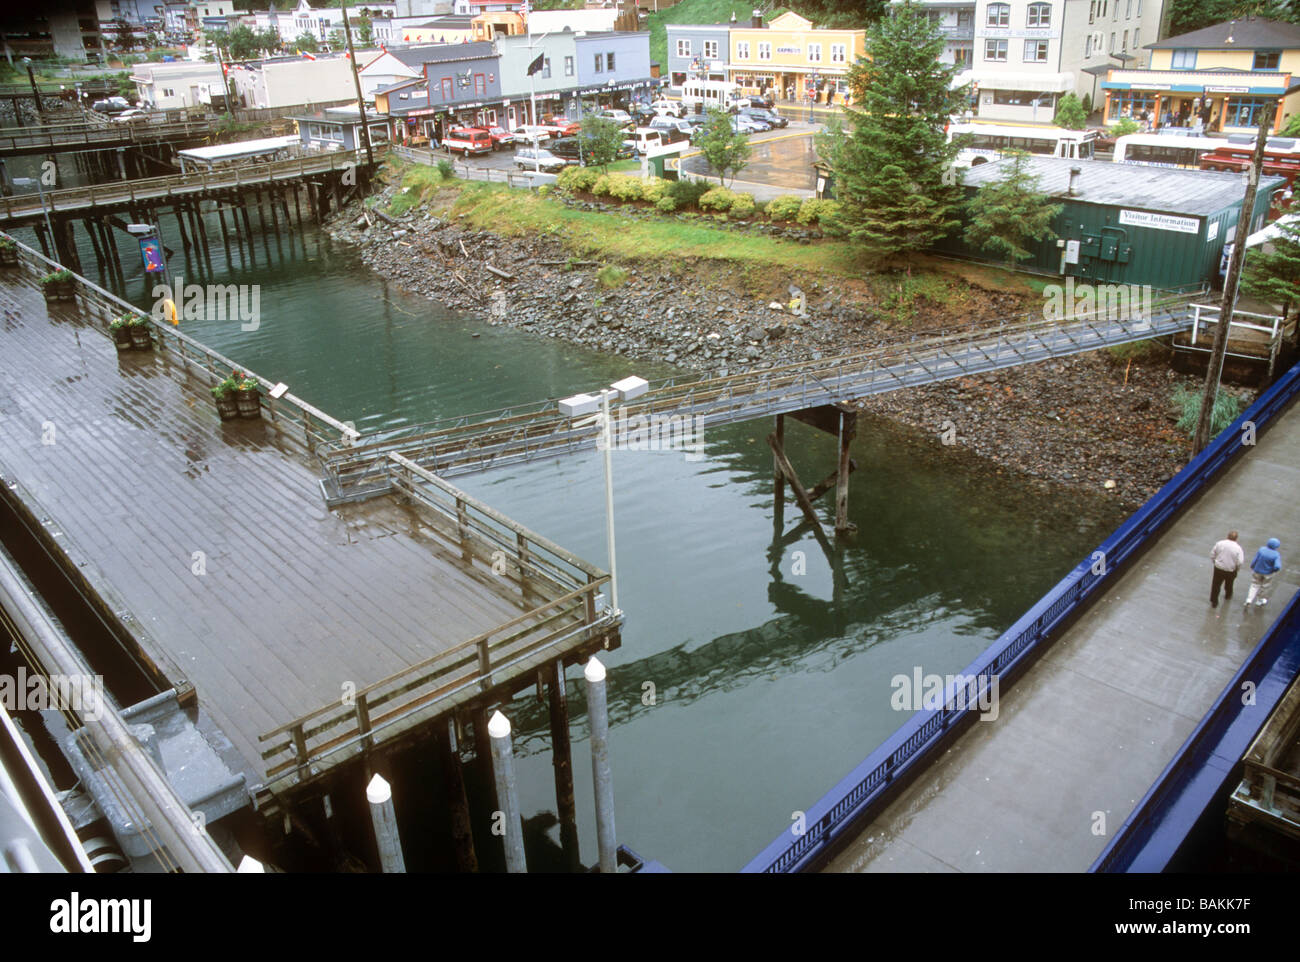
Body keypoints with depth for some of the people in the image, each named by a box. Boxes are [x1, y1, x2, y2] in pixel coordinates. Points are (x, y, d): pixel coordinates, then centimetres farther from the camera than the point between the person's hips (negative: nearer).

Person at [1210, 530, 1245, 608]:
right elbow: (1240, 562, -19)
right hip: (1230, 570, 0)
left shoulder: (1219, 543, -10)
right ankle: (1228, 596, 51)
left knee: (1216, 585, 12)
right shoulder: (1238, 548, -16)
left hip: (1218, 569, 0)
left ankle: (1214, 602, 17)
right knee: (1229, 584, 26)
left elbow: (1212, 555, -1)